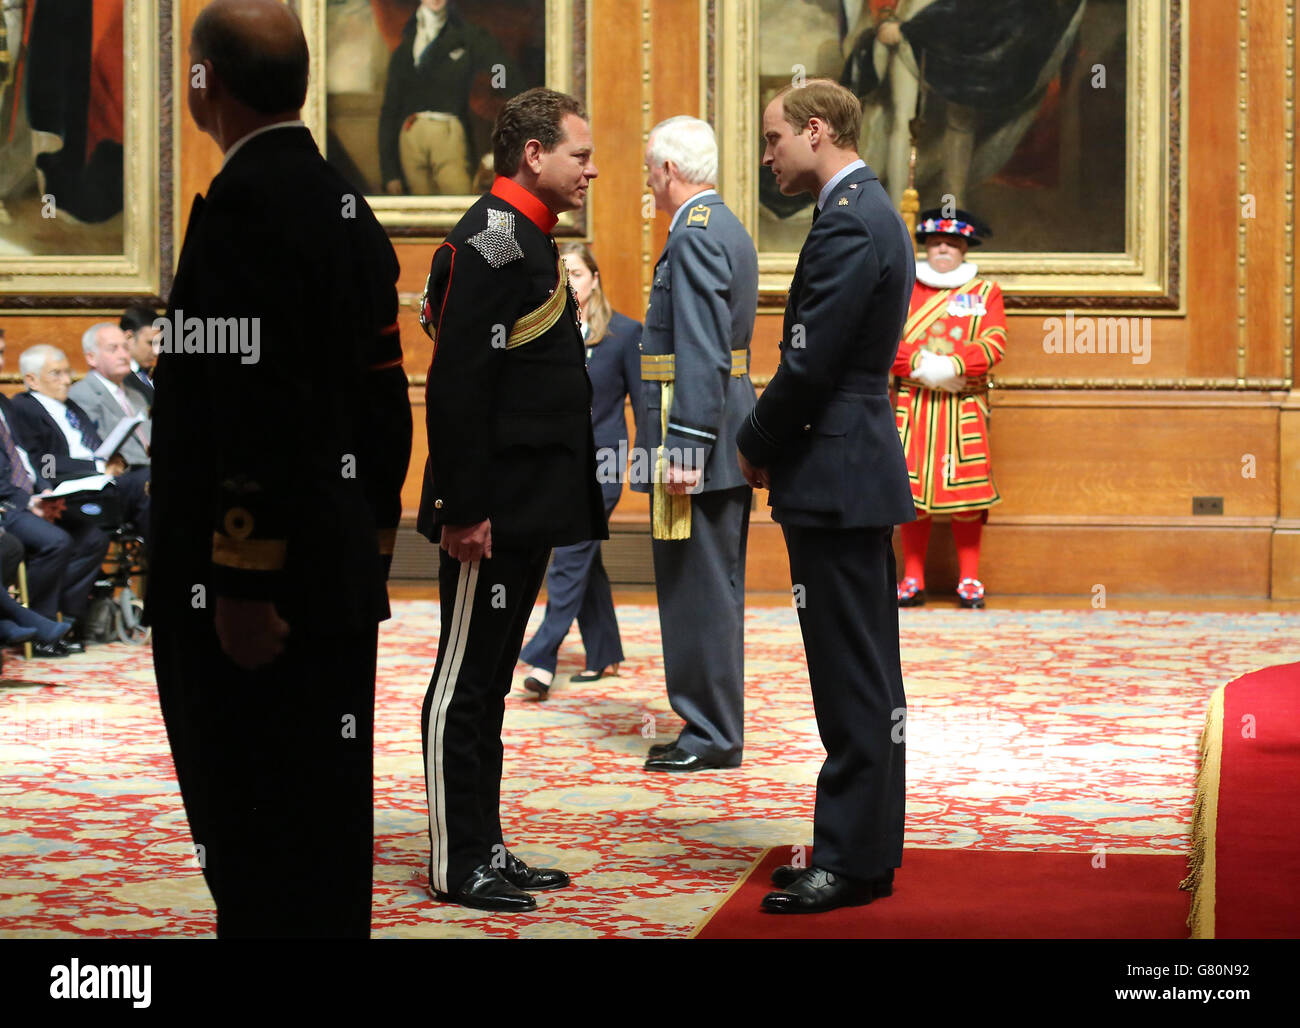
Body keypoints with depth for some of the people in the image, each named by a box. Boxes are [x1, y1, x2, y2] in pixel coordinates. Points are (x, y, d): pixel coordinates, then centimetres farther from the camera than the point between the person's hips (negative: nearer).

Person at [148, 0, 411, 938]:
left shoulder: (242, 203, -14)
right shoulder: (350, 209, 13)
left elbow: (261, 405, -21)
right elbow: (386, 408, 16)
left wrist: (241, 582, -18)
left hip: (250, 590, -9)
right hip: (338, 578, 9)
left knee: (260, 864, -3)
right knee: (327, 836, 16)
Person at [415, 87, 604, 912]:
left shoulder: (528, 243, 17)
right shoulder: (488, 246, -15)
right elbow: (458, 387, -21)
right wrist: (465, 510, -23)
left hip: (526, 513, 10)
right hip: (494, 516, -10)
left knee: (490, 683, 14)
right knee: (465, 683, -2)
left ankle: (486, 850, 22)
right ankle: (456, 865, 4)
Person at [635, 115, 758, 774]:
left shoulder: (694, 237, -15)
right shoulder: (728, 231, 17)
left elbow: (701, 355, -22)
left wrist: (685, 449, -24)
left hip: (696, 427, -10)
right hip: (729, 439, 10)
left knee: (699, 588, -4)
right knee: (714, 588, 14)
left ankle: (711, 736, 1)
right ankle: (715, 726, 21)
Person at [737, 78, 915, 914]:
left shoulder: (848, 223, -16)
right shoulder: (872, 211, 16)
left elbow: (810, 365, -20)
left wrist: (757, 446, -5)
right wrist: (771, 443, 11)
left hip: (837, 477, -11)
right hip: (861, 471, 11)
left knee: (853, 680, -5)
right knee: (866, 678, 14)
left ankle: (852, 861, 1)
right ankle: (868, 848, 22)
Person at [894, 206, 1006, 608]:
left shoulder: (985, 292, 9)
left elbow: (994, 344, -2)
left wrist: (953, 366, -17)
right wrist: (920, 365, -15)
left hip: (965, 405, -1)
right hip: (913, 402, 1)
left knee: (967, 489, -3)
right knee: (911, 487, -1)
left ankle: (969, 579, 5)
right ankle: (913, 579, 6)